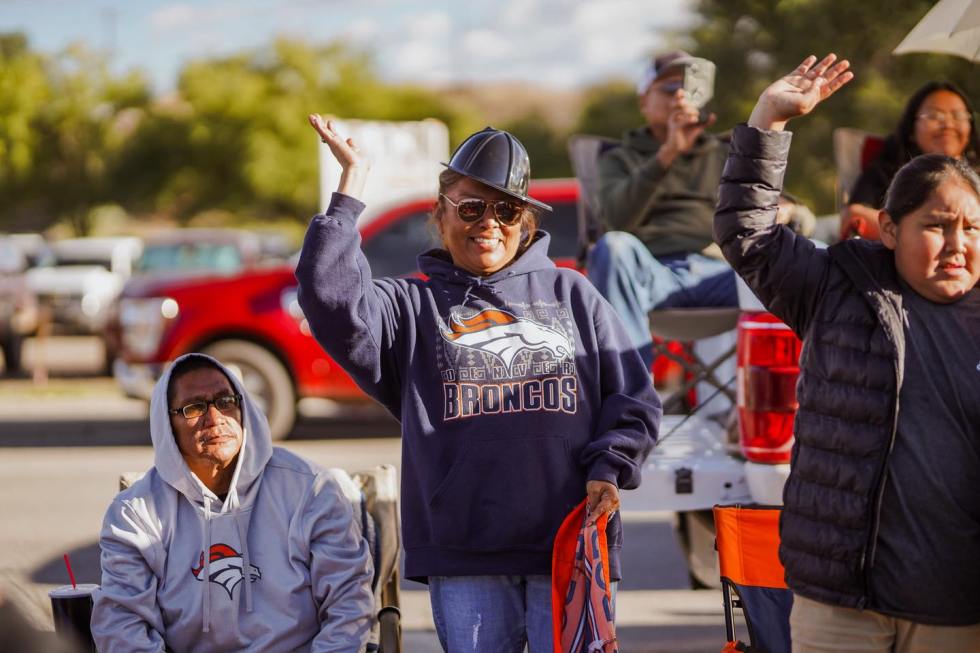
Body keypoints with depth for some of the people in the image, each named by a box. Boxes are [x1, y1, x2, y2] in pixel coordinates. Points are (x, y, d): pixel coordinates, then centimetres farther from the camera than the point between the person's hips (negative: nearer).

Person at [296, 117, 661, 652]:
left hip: (570, 546, 1)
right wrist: (350, 186, -8)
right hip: (465, 553, 0)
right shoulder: (413, 306, 11)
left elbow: (633, 401, 15)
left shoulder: (571, 294, 15)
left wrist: (608, 469, -3)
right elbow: (333, 300, -9)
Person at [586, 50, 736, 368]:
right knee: (613, 246, -37)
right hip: (654, 272, -1)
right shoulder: (620, 159, 22)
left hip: (717, 270, 1)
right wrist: (667, 154, -13)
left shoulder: (723, 154, 31)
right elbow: (619, 217, -1)